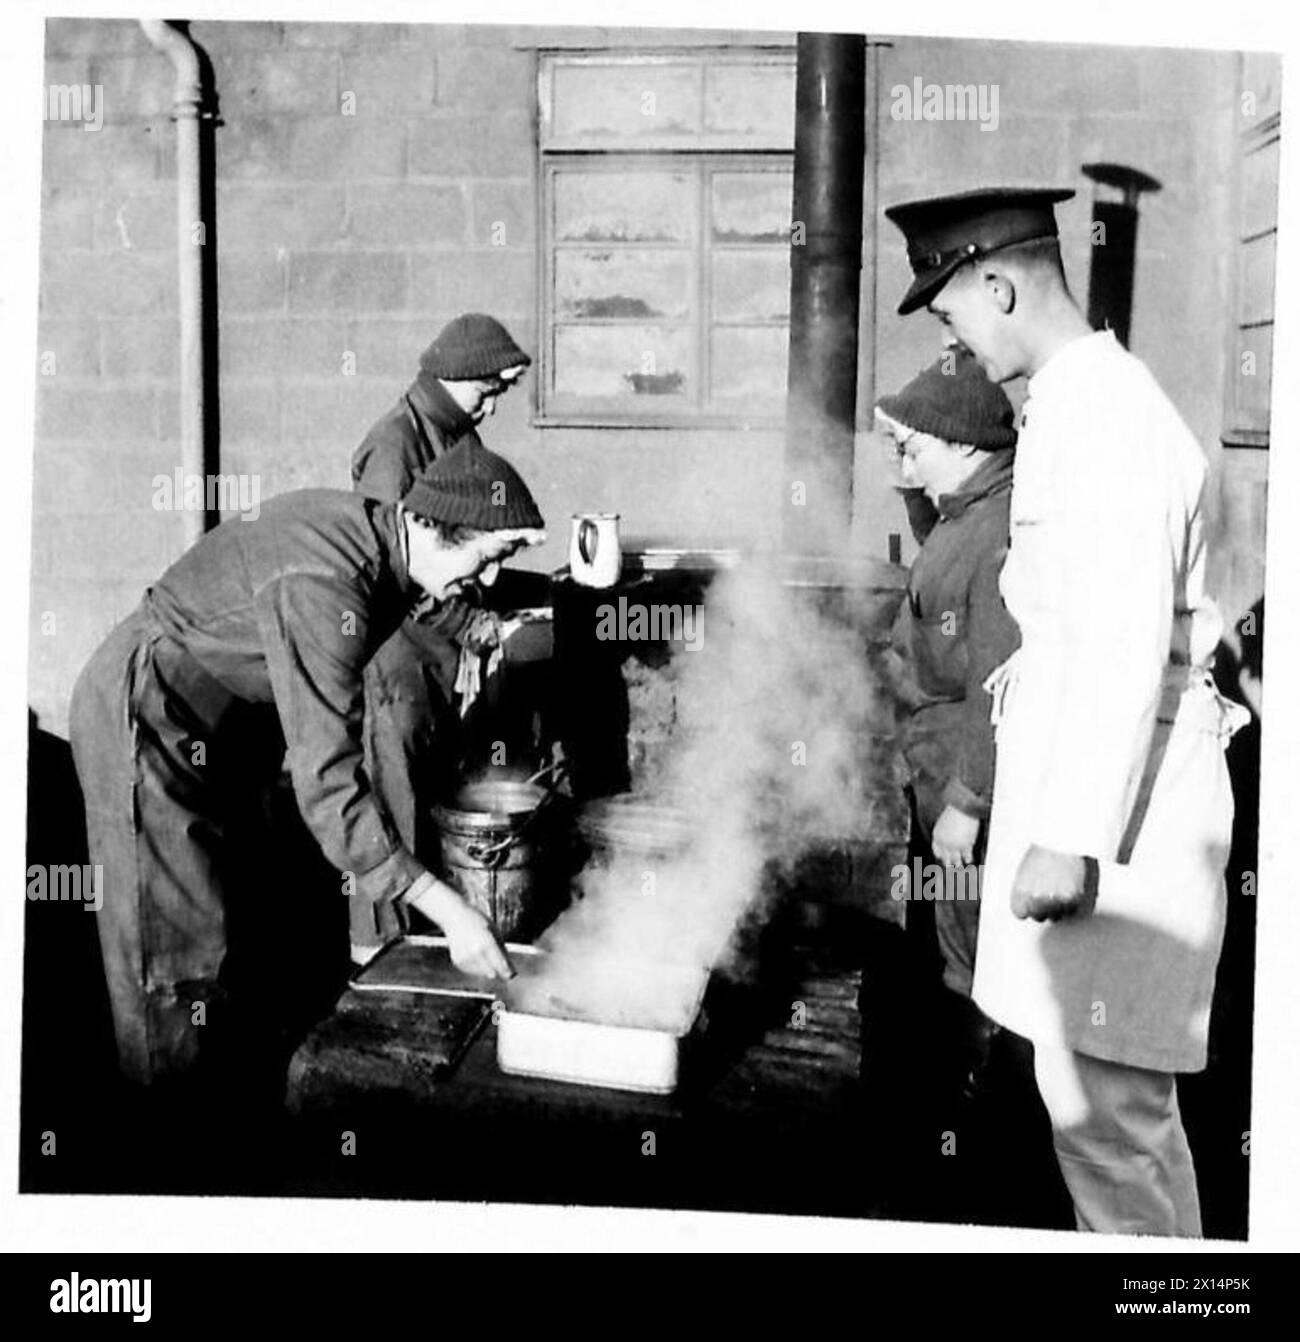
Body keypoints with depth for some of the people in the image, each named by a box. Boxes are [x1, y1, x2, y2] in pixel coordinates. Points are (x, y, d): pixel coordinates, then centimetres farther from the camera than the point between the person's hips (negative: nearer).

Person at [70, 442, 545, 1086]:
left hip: (225, 714, 9)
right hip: (143, 714, -9)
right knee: (172, 940, -2)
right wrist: (448, 910, -35)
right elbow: (327, 786, -37)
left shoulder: (368, 528, -8)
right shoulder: (323, 587, -35)